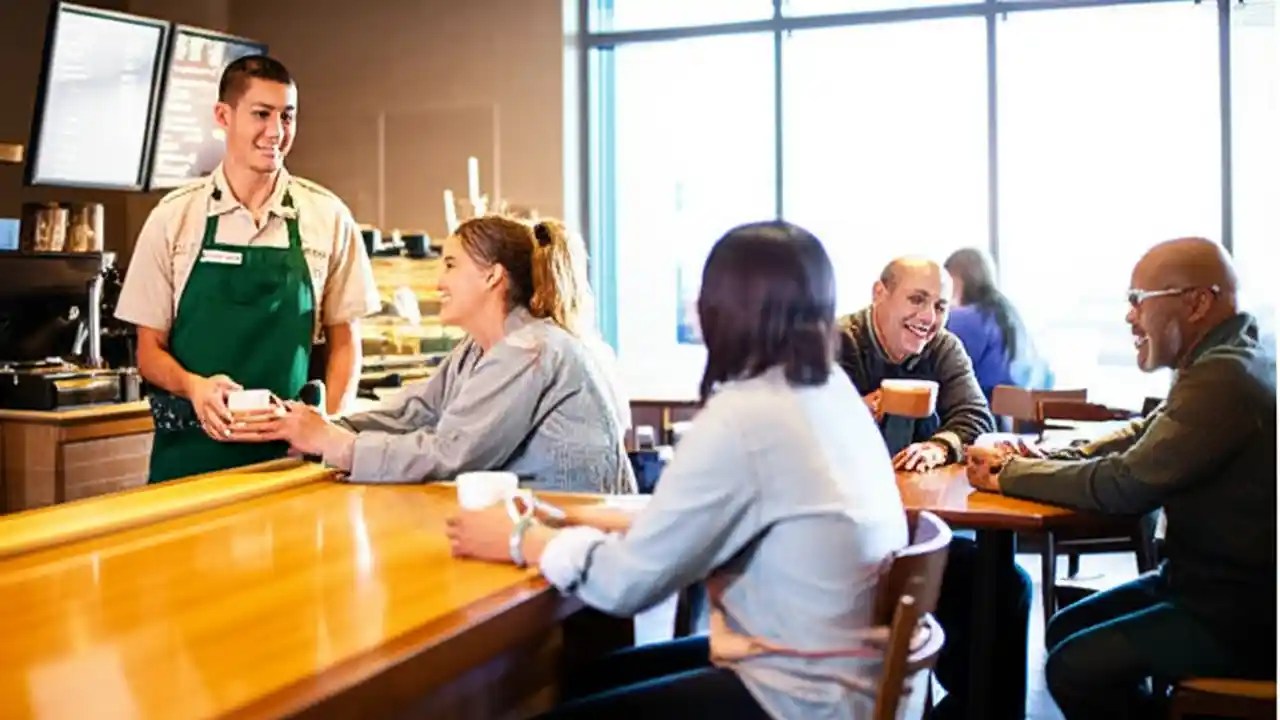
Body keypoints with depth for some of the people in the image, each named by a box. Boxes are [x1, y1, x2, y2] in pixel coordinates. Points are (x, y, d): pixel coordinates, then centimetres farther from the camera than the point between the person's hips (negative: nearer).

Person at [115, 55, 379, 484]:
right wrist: (194, 385, -16)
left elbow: (344, 341, 6)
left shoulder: (328, 217, 1)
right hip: (191, 450, 0)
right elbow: (150, 350, 4)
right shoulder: (174, 216, 1)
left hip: (289, 451, 0)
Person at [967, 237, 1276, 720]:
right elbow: (1144, 436, 14)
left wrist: (1008, 475, -13)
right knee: (1065, 630, 13)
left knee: (1073, 668, -13)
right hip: (1214, 579, 10)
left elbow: (1124, 485, -25)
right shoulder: (1229, 360, 7)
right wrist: (1048, 459, -2)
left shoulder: (1224, 379, -26)